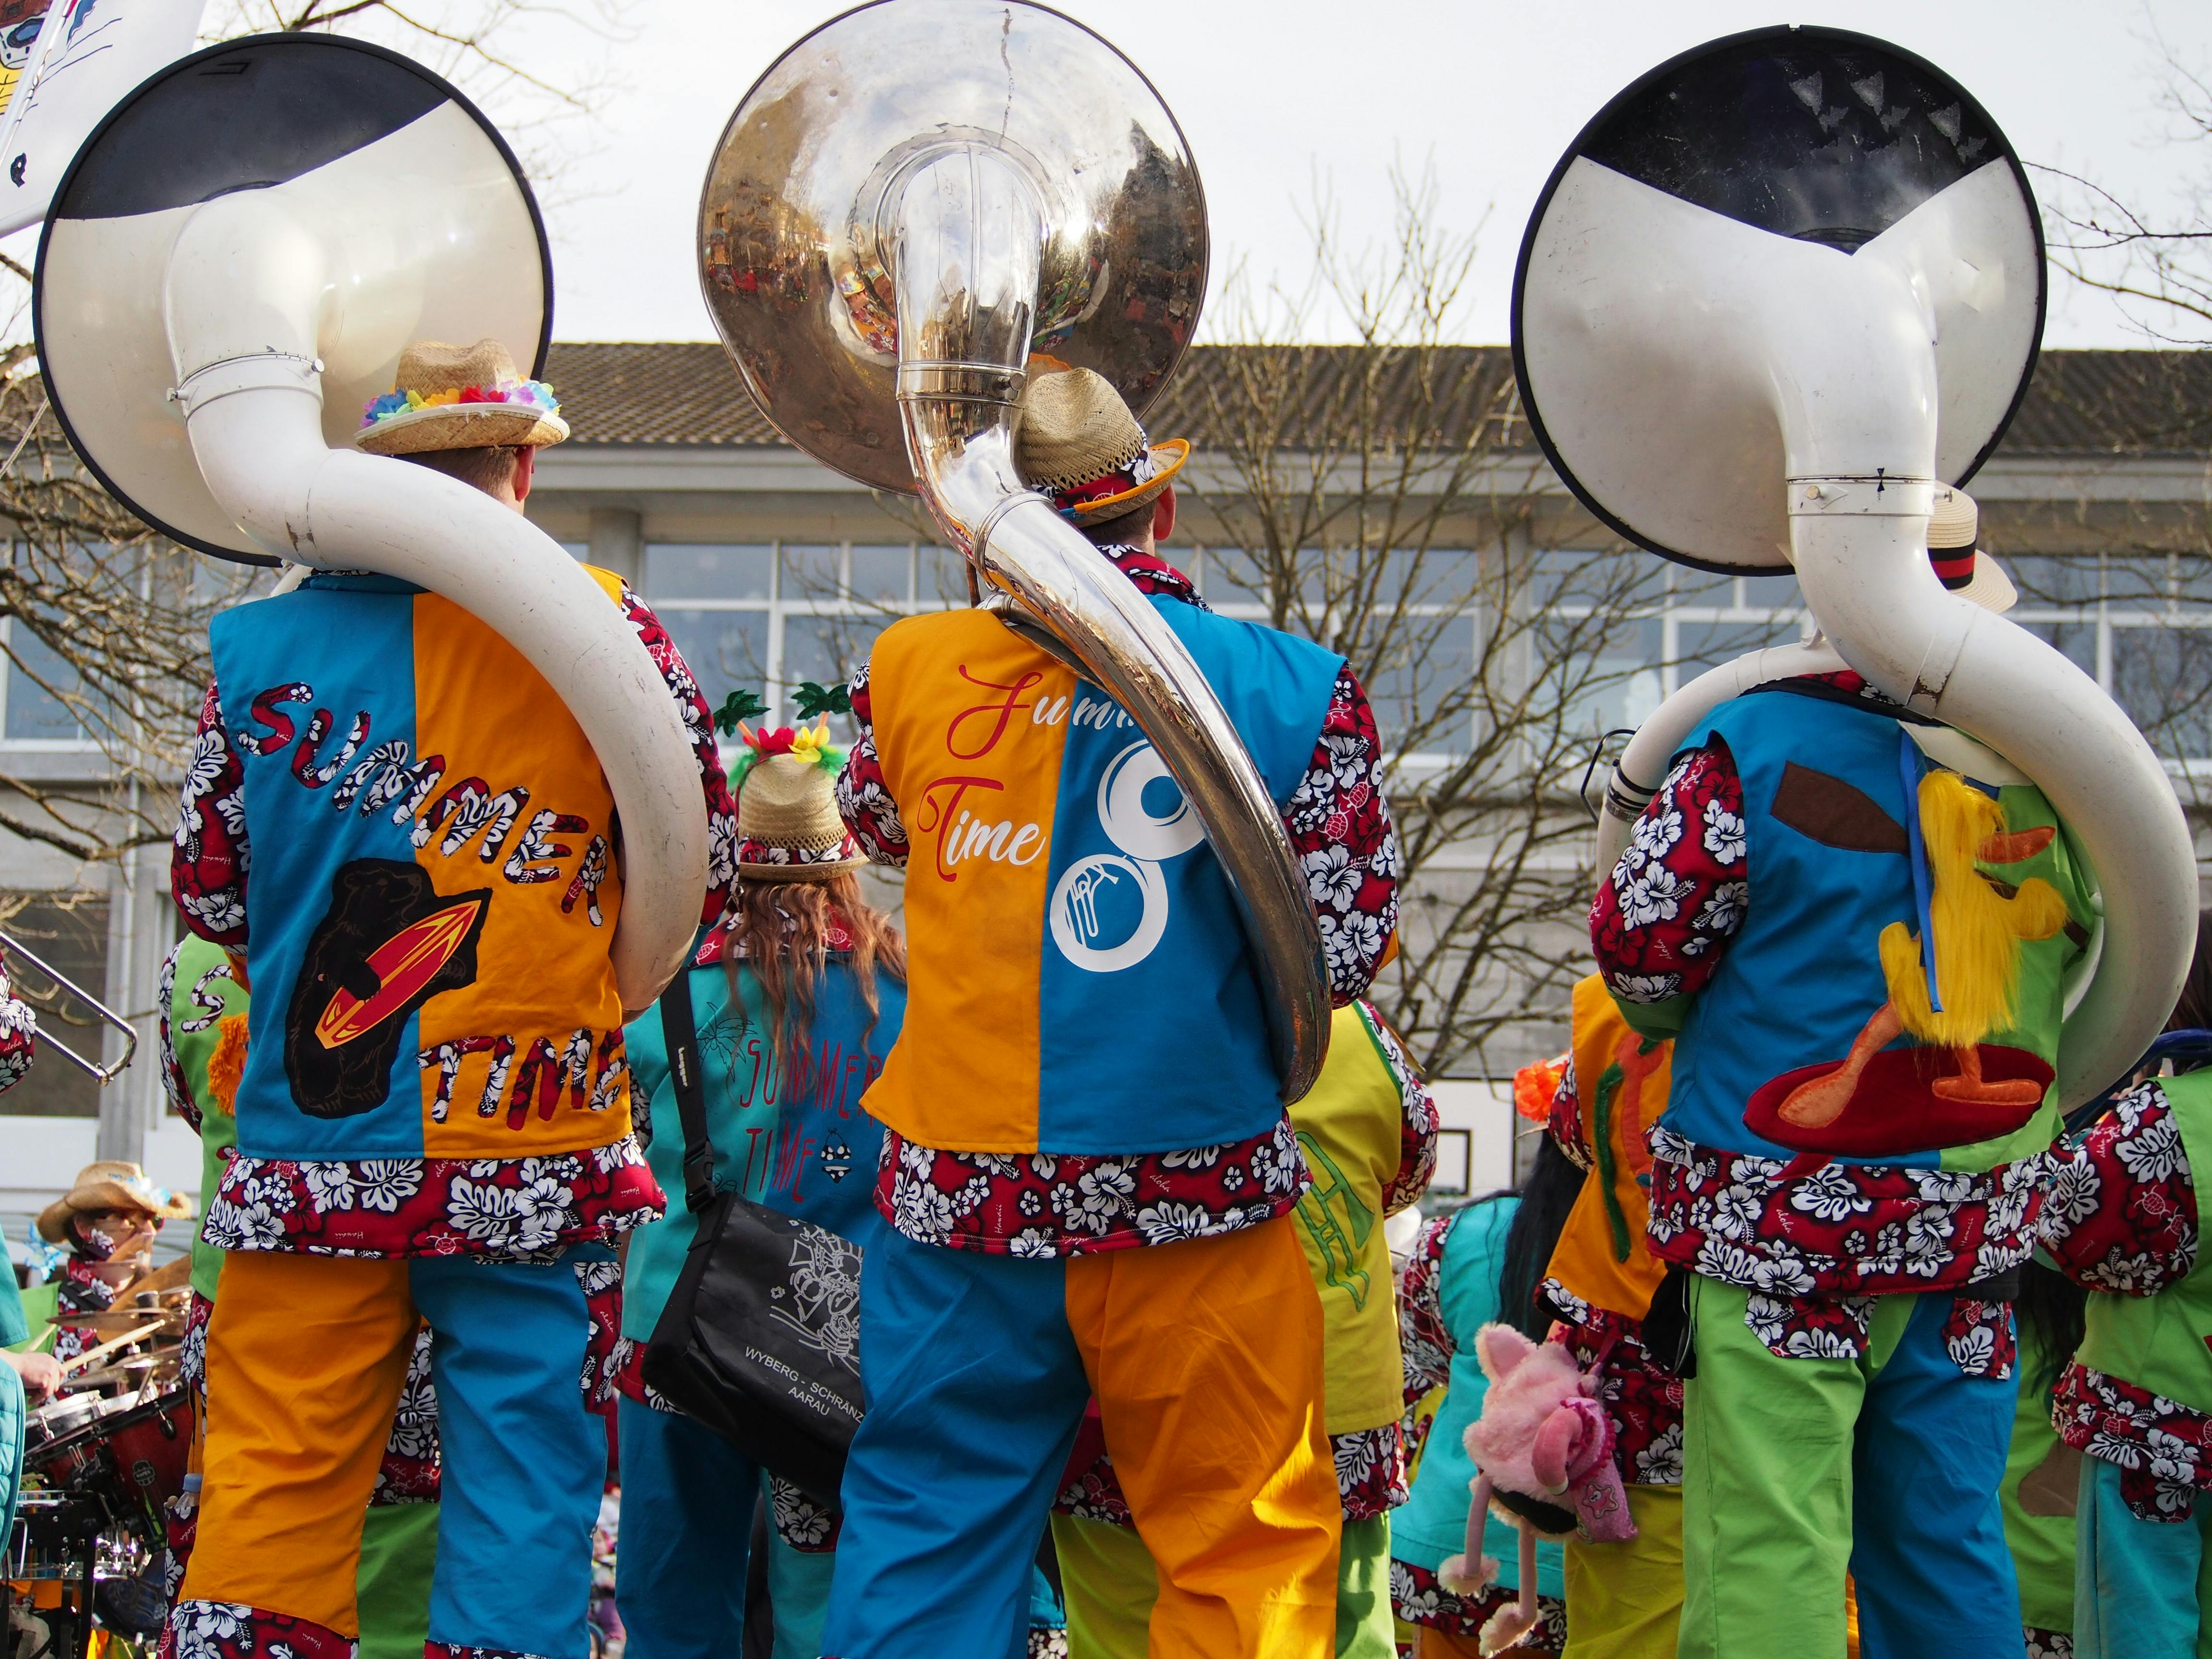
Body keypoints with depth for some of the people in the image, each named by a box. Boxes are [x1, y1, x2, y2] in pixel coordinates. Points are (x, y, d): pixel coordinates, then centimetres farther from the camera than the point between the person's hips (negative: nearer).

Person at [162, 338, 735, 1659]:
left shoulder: (260, 645, 1)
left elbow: (209, 892, 7)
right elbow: (704, 870, 0)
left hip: (309, 1148, 2)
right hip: (530, 1151, -2)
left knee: (275, 1479, 5)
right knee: (521, 1452, 5)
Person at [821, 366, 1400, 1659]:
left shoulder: (918, 668, -2)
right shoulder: (1294, 689, -7)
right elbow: (1346, 949, -4)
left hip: (960, 1202, 2)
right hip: (1195, 1204, -2)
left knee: (925, 1548, 12)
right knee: (1246, 1550, 7)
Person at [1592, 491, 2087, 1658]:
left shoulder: (1760, 747, -12)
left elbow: (1642, 946, -4)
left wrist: (1673, 1028, 18)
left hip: (1791, 1214, -5)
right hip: (1982, 1212, 5)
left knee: (1770, 1543, -3)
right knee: (1949, 1537, 13)